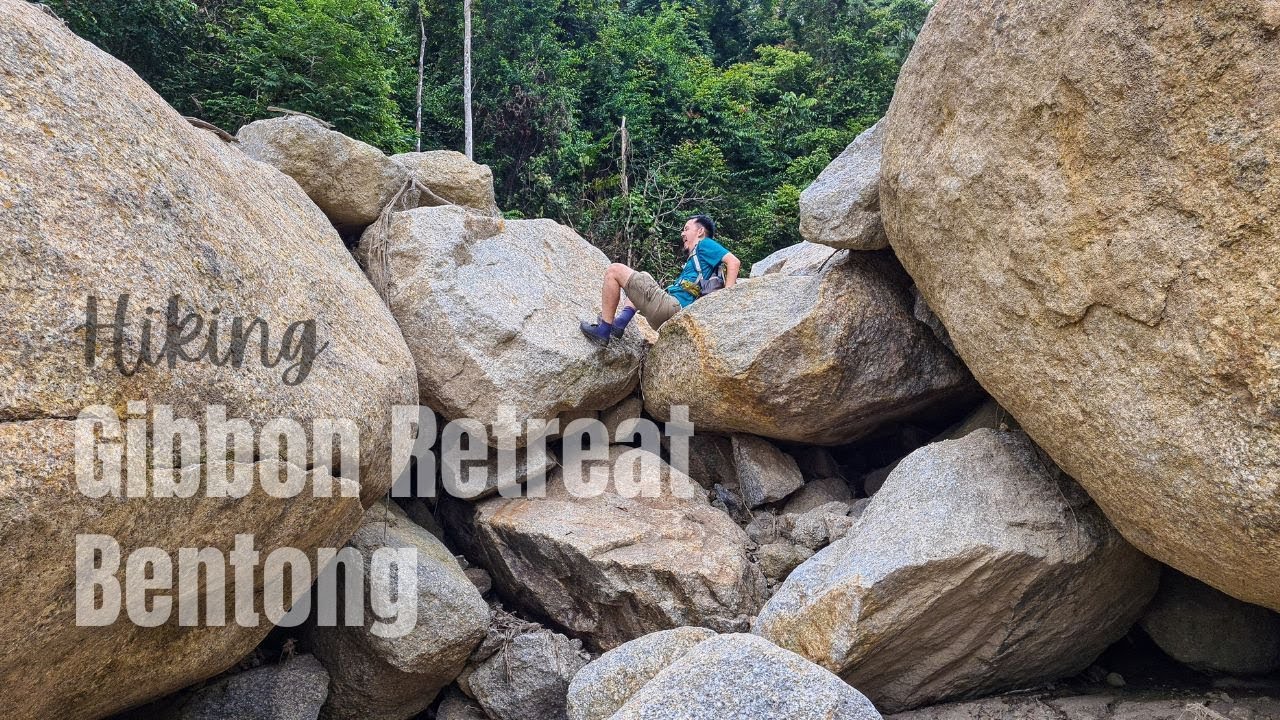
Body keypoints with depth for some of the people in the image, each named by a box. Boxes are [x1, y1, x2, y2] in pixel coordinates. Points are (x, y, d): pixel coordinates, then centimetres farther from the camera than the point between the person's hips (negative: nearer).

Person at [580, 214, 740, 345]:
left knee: (614, 270, -5)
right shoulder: (696, 258, 29)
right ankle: (620, 322, 14)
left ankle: (603, 331, -6)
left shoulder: (705, 244, 2)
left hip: (671, 306, -10)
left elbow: (734, 262, -12)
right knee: (643, 276, 38)